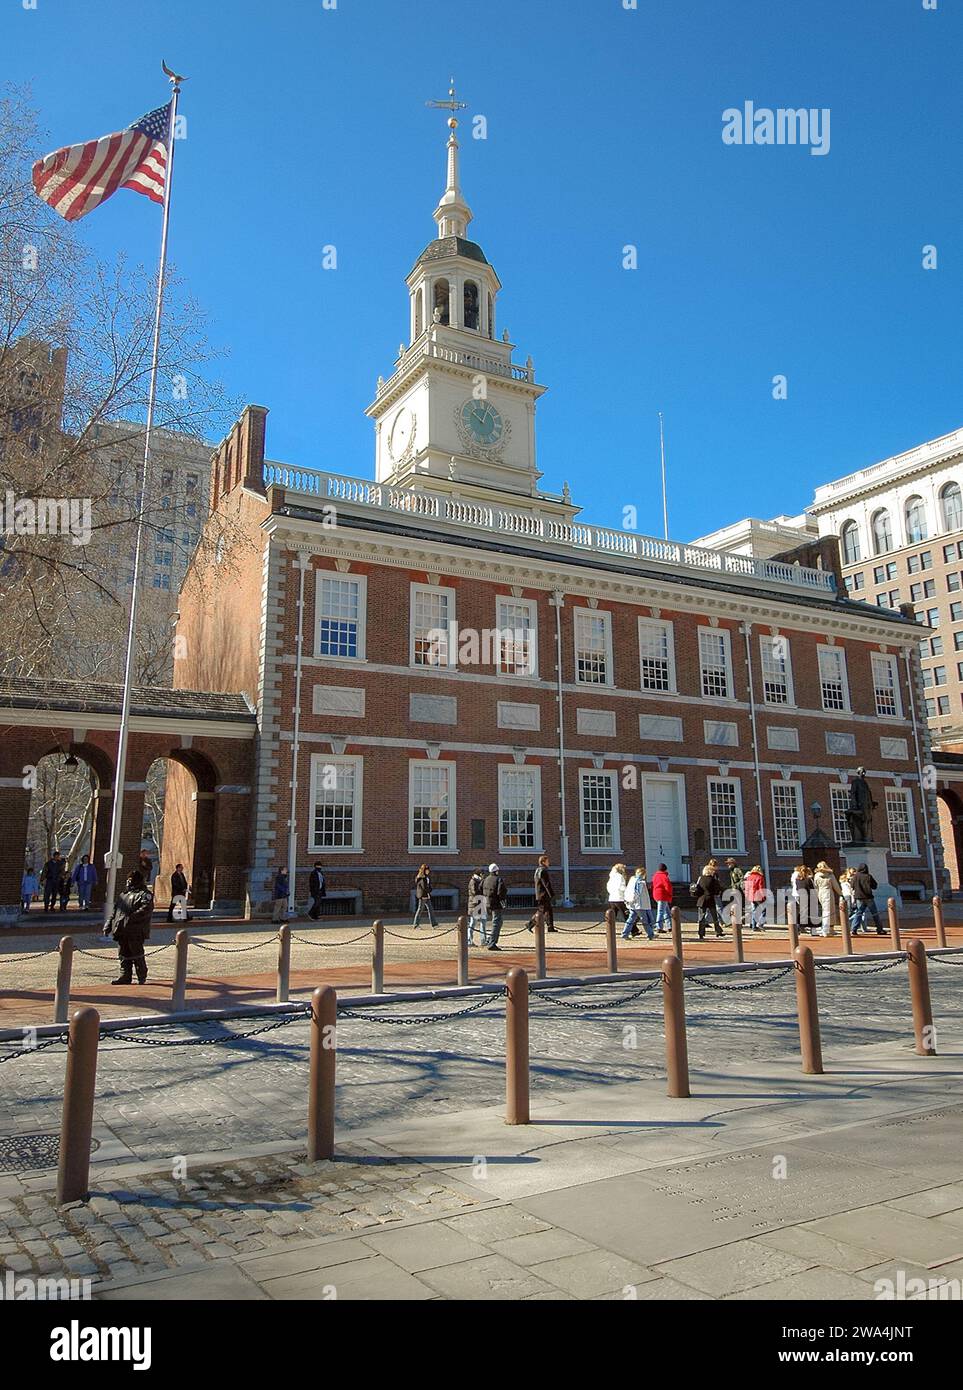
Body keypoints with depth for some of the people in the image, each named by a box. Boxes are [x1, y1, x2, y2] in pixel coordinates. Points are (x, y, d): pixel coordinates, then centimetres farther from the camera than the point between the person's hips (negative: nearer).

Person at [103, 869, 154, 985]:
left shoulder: (145, 894, -5)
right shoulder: (124, 894, 21)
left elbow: (146, 909, -21)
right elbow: (115, 910, 24)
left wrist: (131, 918, -27)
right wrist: (109, 925, 17)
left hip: (136, 931, -7)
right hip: (121, 930, 7)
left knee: (137, 955, -1)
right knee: (123, 954, 9)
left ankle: (142, 977, 11)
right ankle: (125, 976, 17)